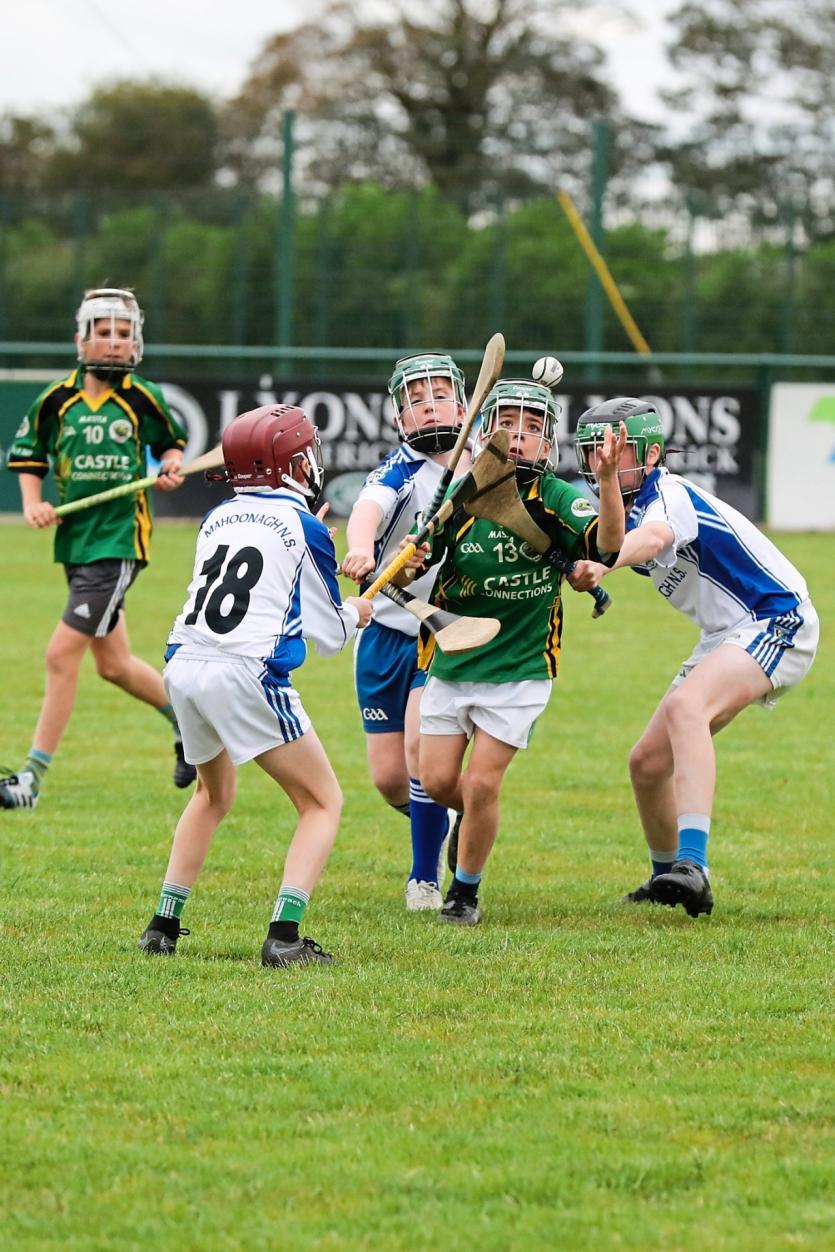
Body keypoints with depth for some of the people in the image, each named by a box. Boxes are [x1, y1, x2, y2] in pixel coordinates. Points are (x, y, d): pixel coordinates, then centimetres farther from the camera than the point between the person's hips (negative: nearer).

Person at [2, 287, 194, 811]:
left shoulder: (142, 399, -4)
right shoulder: (57, 399, 3)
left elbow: (171, 442, 13)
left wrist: (171, 467, -8)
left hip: (119, 541, -5)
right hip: (76, 540, 5)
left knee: (62, 655, -11)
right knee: (113, 664, 15)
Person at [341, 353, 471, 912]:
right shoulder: (403, 469, -11)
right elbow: (368, 509, -33)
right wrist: (361, 548, -56)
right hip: (388, 630, 0)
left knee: (421, 745, -22)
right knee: (389, 777, 3)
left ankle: (426, 878, -6)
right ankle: (436, 823, 37)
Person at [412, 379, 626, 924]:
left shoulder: (557, 500, -13)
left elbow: (608, 543, -29)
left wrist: (609, 478, -45)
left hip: (518, 673, -2)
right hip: (451, 667, 3)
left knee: (482, 784, -7)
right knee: (438, 781, 4)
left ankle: (465, 893, 13)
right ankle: (476, 817, 39)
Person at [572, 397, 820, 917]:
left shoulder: (669, 494, -21)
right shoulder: (632, 508, 7)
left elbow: (654, 537, -43)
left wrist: (603, 564, -64)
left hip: (777, 621, -10)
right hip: (727, 635, 10)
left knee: (686, 705, -36)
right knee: (648, 762, 8)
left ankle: (693, 866, -49)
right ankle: (666, 877, 31)